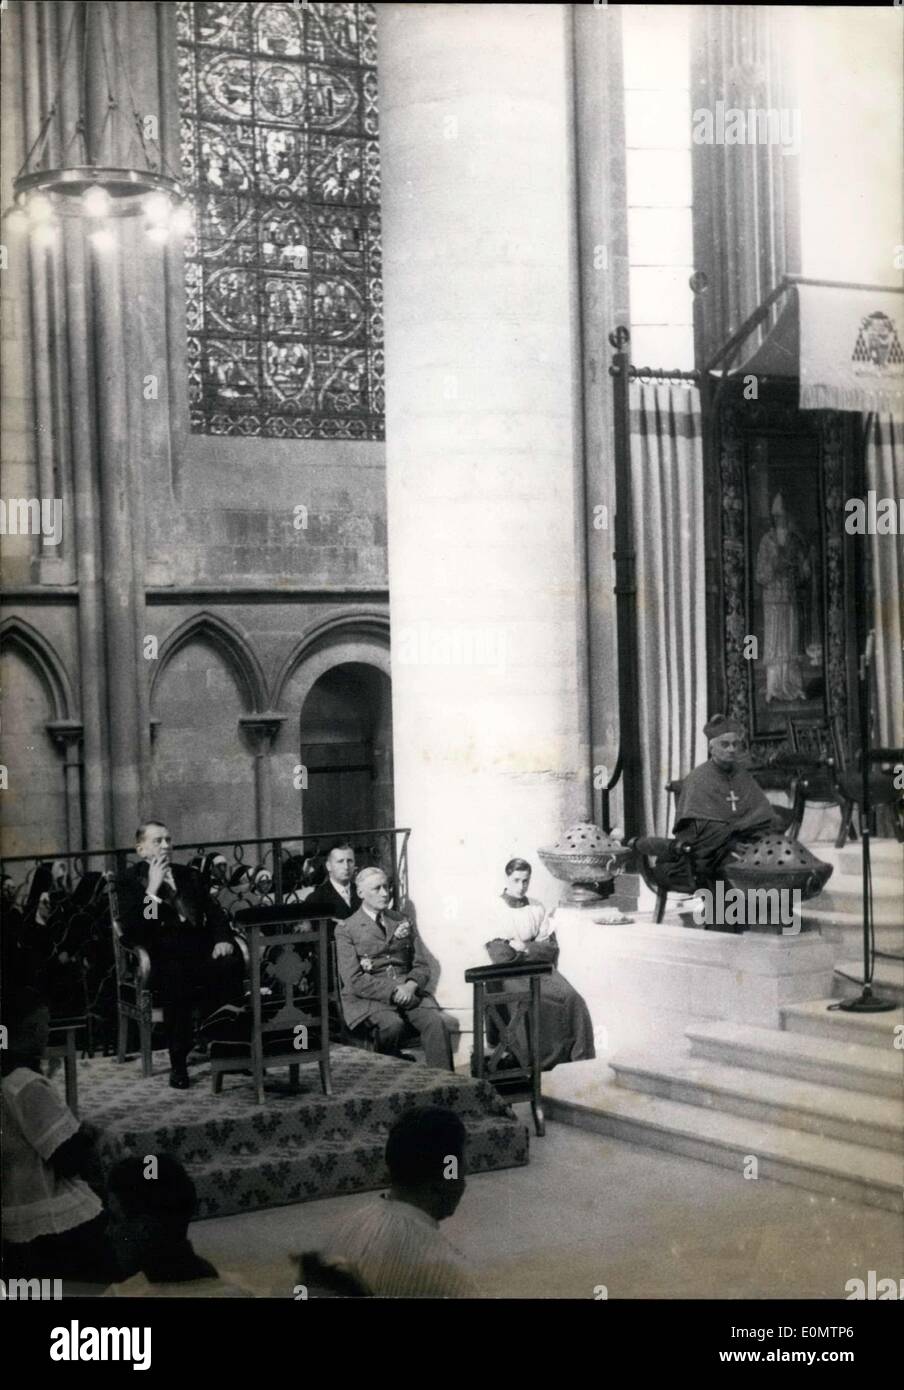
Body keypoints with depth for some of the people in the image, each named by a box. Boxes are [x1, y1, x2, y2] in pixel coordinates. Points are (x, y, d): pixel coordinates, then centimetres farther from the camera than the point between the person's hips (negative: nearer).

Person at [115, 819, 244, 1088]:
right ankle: (178, 1064, -27)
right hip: (161, 957, -4)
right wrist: (152, 889, -13)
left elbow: (214, 912, 19)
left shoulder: (187, 875, 24)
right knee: (176, 978, -38)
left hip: (200, 950, 4)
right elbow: (131, 929, -6)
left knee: (229, 965, -30)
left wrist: (223, 939, -2)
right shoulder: (131, 881, 8)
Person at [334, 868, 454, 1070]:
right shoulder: (346, 930, 4)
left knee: (436, 1021, -25)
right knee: (392, 1024, -35)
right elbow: (354, 980, -6)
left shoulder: (403, 923, 20)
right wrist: (394, 992, -16)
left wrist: (410, 986, -9)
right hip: (368, 998, -4)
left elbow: (421, 966, 15)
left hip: (408, 991, 4)